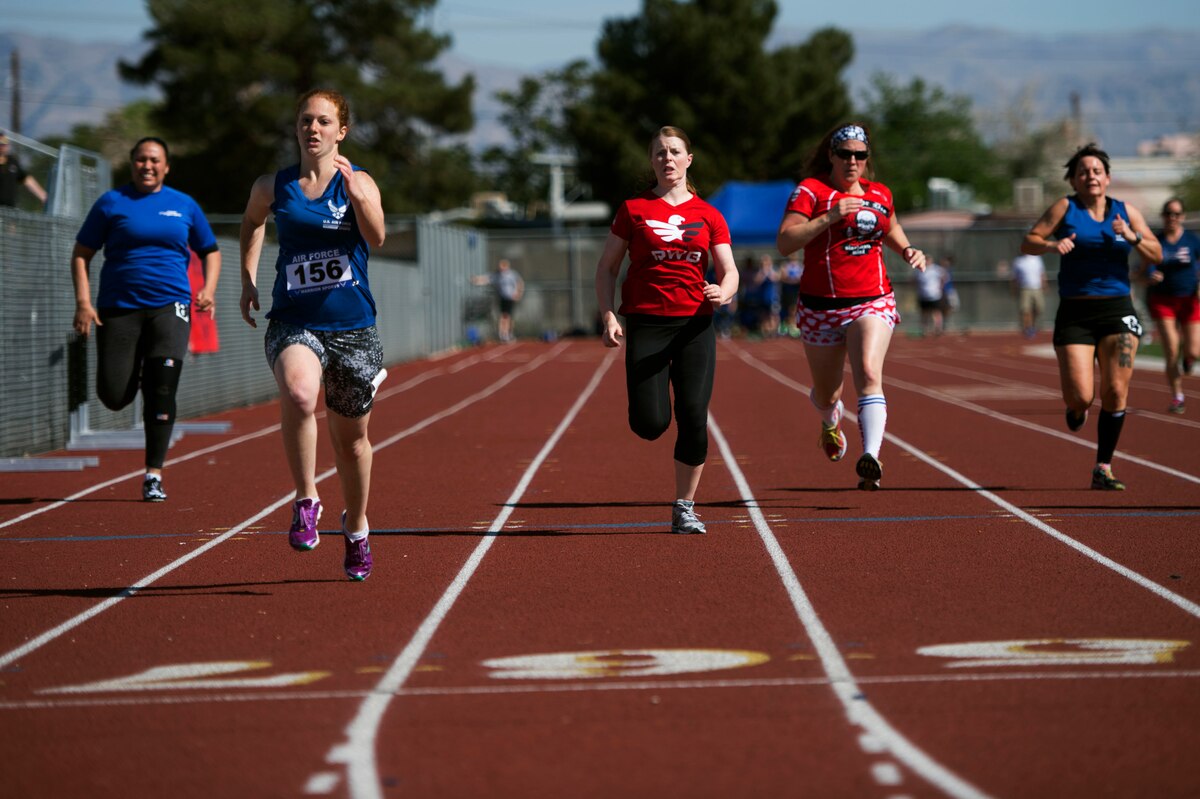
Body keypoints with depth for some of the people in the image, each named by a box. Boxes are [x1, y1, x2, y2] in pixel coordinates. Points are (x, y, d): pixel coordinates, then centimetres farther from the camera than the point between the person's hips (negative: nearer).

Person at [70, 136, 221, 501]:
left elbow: (210, 251, 22)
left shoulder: (184, 206, 11)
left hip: (170, 304, 0)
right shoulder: (111, 203, 5)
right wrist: (83, 301, -6)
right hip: (119, 306, 0)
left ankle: (154, 475, -6)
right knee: (114, 397, -6)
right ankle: (134, 373, 32)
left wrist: (209, 289, 3)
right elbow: (81, 254, 6)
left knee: (162, 389, -14)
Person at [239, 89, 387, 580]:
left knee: (351, 438, 12)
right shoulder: (273, 187, 5)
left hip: (352, 327, 0)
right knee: (298, 395, -33)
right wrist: (248, 278, 21)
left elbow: (376, 238, -20)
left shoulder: (357, 183, -2)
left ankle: (356, 528, 36)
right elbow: (252, 222, 29)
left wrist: (357, 195, -37)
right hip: (293, 323, 0)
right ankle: (306, 501, -21)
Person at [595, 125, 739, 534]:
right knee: (650, 424, -12)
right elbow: (607, 268, 7)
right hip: (646, 324, -1)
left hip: (695, 326, 1)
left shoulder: (708, 215, 8)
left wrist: (723, 292, -18)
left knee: (694, 419, -7)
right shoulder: (634, 209, 4)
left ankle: (684, 508, 7)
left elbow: (730, 271, 6)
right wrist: (609, 317, -5)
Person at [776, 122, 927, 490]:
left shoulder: (880, 195, 11)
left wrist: (908, 251, 11)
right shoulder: (811, 190, -4)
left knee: (869, 374, -25)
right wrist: (830, 217, -24)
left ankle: (871, 459, -38)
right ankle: (830, 421, 52)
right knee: (826, 394, 13)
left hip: (873, 302, 1)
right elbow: (784, 241, -16)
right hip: (821, 306, -1)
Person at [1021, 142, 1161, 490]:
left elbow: (1157, 255, 8)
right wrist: (1051, 244, -22)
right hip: (1075, 314, -2)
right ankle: (1076, 409, 28)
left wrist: (1132, 237, -10)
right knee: (1080, 396, -11)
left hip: (1117, 309, 2)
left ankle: (1103, 469, 5)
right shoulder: (1065, 208, 2)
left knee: (1116, 392, -7)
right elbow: (1027, 243, -2)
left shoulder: (1125, 211, 9)